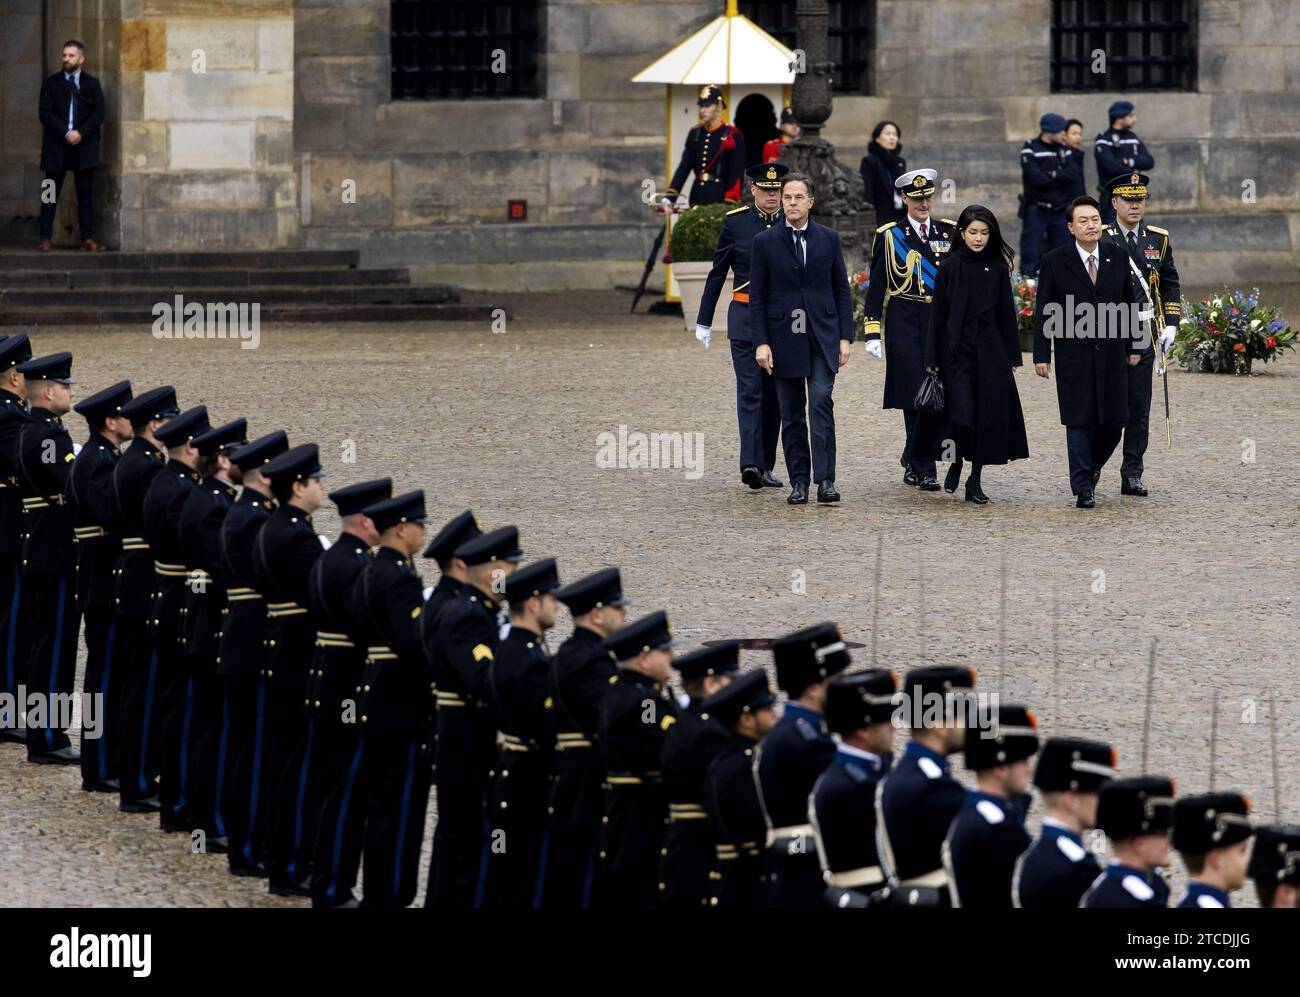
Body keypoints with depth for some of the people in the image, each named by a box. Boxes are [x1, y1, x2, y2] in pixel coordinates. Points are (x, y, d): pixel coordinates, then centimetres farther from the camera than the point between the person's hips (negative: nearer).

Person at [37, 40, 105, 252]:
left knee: (86, 194, -1)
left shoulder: (92, 84, 11)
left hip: (84, 145, 0)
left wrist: (80, 133, -12)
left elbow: (98, 114, 2)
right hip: (56, 146, 0)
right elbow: (45, 113, -1)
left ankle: (88, 238, 0)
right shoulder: (51, 83, 9)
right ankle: (45, 238, -1)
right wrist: (65, 133, -13)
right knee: (50, 195, -1)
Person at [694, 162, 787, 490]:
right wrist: (703, 321, 6)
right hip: (745, 318, -2)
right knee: (750, 391, -11)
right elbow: (717, 275, 6)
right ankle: (751, 464, -20)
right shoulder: (735, 223, 1)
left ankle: (765, 467, 14)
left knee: (774, 395, 7)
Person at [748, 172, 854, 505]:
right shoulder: (765, 242, 3)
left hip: (822, 338, 0)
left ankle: (825, 480, -17)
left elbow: (842, 290, 9)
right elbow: (757, 297, 3)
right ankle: (799, 482, 9)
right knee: (792, 415, 4)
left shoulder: (828, 239, 7)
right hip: (784, 337, 0)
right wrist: (761, 342, -5)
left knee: (821, 403, -13)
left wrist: (845, 337, 2)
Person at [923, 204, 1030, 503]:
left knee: (989, 416, 1)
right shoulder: (950, 268, -1)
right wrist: (933, 359, -3)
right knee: (962, 414, -12)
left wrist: (1012, 357, 4)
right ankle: (956, 464, 16)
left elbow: (1006, 313, 8)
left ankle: (975, 480, 11)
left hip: (990, 352, 2)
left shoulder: (997, 269, 5)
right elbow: (938, 314, 0)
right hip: (957, 351, -2)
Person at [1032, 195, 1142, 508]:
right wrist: (1041, 355, -6)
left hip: (1111, 354, 3)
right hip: (1073, 356, -3)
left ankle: (1092, 465, 32)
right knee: (1079, 421, -3)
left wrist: (1133, 345, 11)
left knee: (1112, 420, 3)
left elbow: (1129, 303, 13)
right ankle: (1083, 488, 4)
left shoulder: (1117, 258, 5)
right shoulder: (1055, 262, -3)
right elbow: (1043, 312, -2)